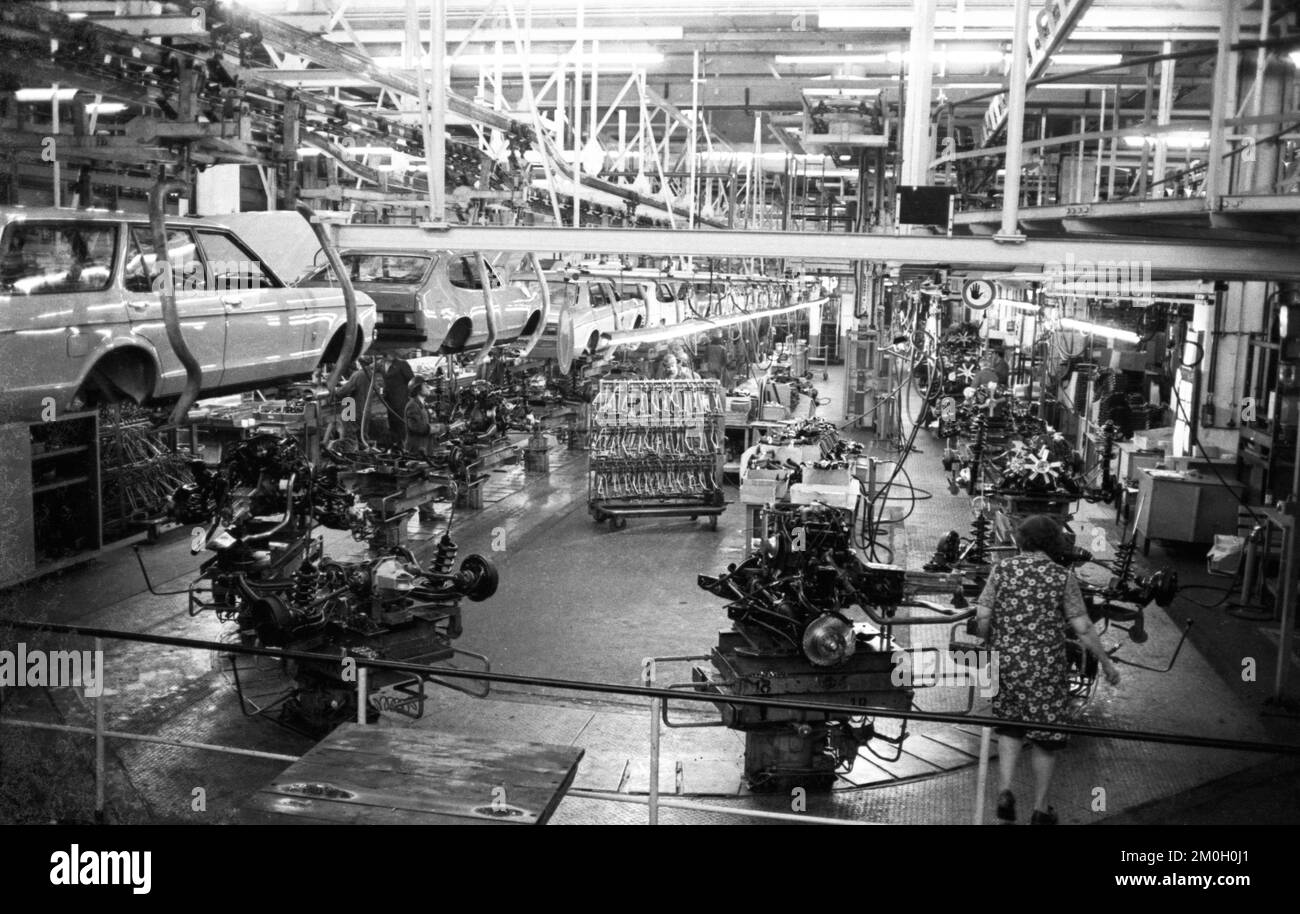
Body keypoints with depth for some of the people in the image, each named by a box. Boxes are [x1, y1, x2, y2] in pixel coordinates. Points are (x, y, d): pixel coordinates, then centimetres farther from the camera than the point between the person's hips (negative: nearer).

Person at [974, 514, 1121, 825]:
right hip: (1045, 669, -2)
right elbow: (1083, 628, -8)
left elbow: (982, 616, -4)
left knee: (1009, 728, 22)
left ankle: (1005, 790, 5)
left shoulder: (1002, 570, -2)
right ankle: (1040, 810, 24)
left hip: (1006, 665, 2)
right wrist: (1106, 662, 4)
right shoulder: (1062, 577, -7)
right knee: (1044, 735, 13)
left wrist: (990, 643, 15)